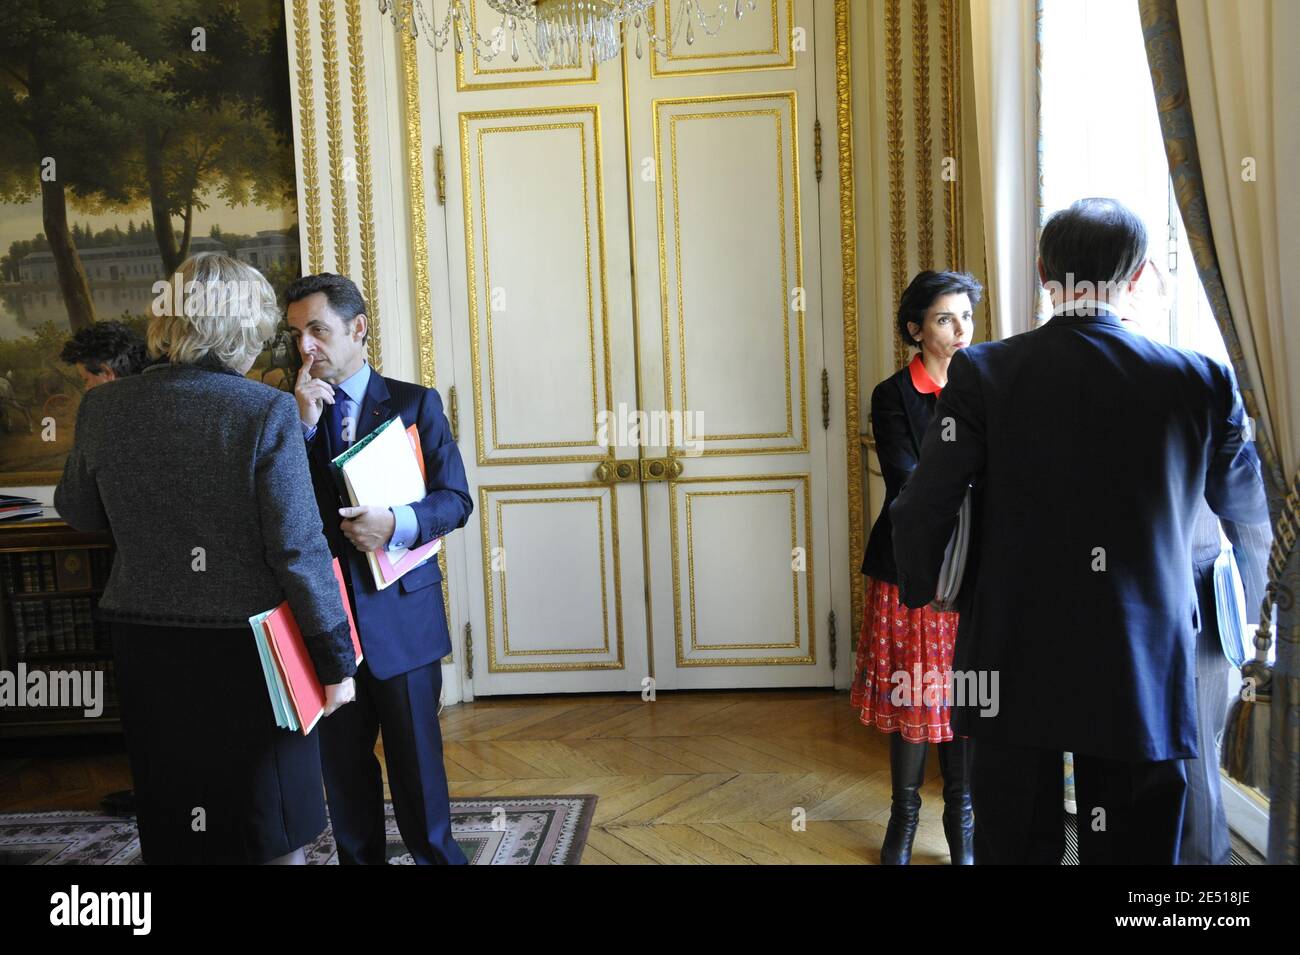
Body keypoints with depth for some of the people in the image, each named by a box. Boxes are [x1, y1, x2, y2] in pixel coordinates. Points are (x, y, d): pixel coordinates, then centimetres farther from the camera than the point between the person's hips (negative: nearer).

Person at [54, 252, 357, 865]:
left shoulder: (103, 408, -3)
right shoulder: (267, 412, -17)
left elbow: (77, 511, 13)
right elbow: (298, 548, -17)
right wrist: (335, 659, -9)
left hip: (145, 647, 5)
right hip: (245, 648, -4)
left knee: (173, 836, 20)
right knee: (271, 834, 13)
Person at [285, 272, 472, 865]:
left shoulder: (414, 403, -1)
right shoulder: (291, 411, 6)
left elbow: (455, 498, -5)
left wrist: (398, 524, -24)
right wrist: (303, 424, -13)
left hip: (400, 612, -2)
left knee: (416, 757, 10)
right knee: (341, 762, 15)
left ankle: (435, 855, 30)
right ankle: (359, 858, 33)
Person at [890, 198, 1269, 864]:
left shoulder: (984, 372, -10)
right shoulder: (1199, 383, -6)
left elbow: (924, 510, -11)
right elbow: (1246, 505, 11)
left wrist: (921, 592, 9)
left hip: (1013, 665, 0)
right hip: (1143, 673, 1)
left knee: (1013, 842, 15)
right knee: (1132, 845, 14)